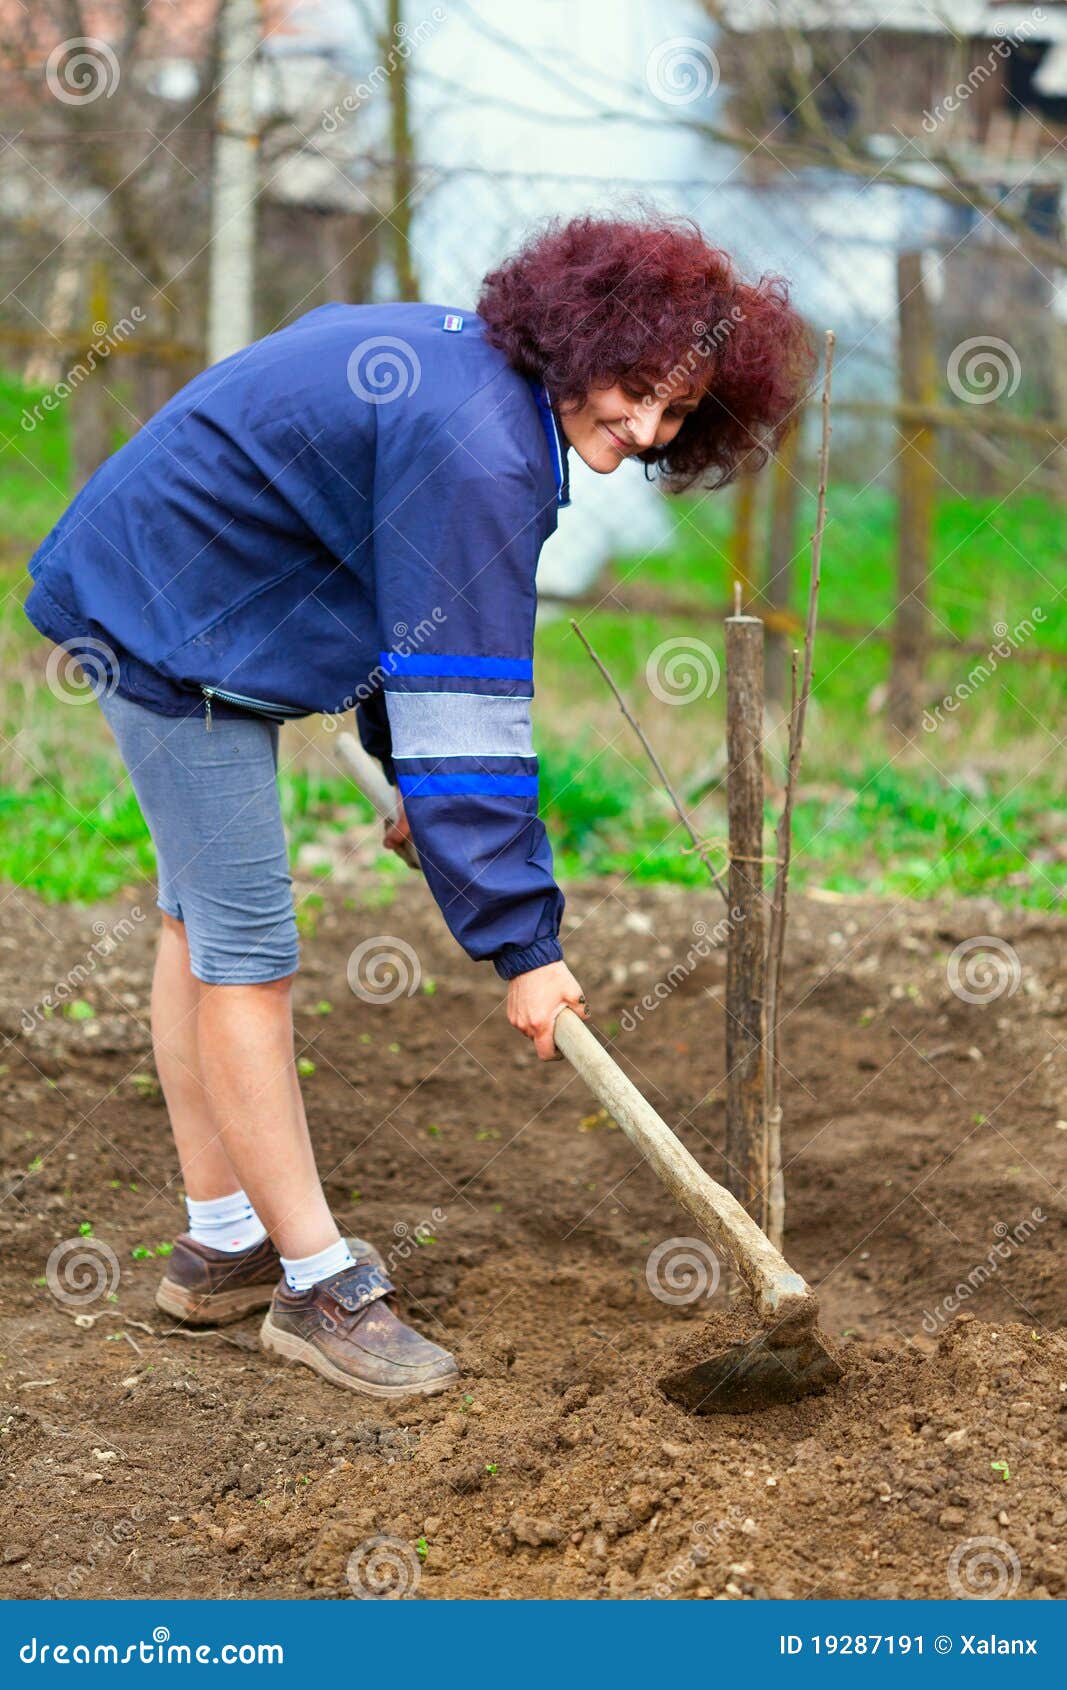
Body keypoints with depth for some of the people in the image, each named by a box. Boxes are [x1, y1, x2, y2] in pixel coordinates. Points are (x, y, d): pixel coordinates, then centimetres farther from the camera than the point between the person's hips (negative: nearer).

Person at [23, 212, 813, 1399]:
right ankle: (319, 1287, 0)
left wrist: (412, 779, 21)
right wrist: (521, 943, -25)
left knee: (203, 915, 17)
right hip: (174, 625, -12)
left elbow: (426, 627, 17)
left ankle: (221, 1244, 29)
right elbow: (465, 707, -29)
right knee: (246, 943, -8)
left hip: (173, 593, 12)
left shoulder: (482, 374, 4)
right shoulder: (472, 449, -29)